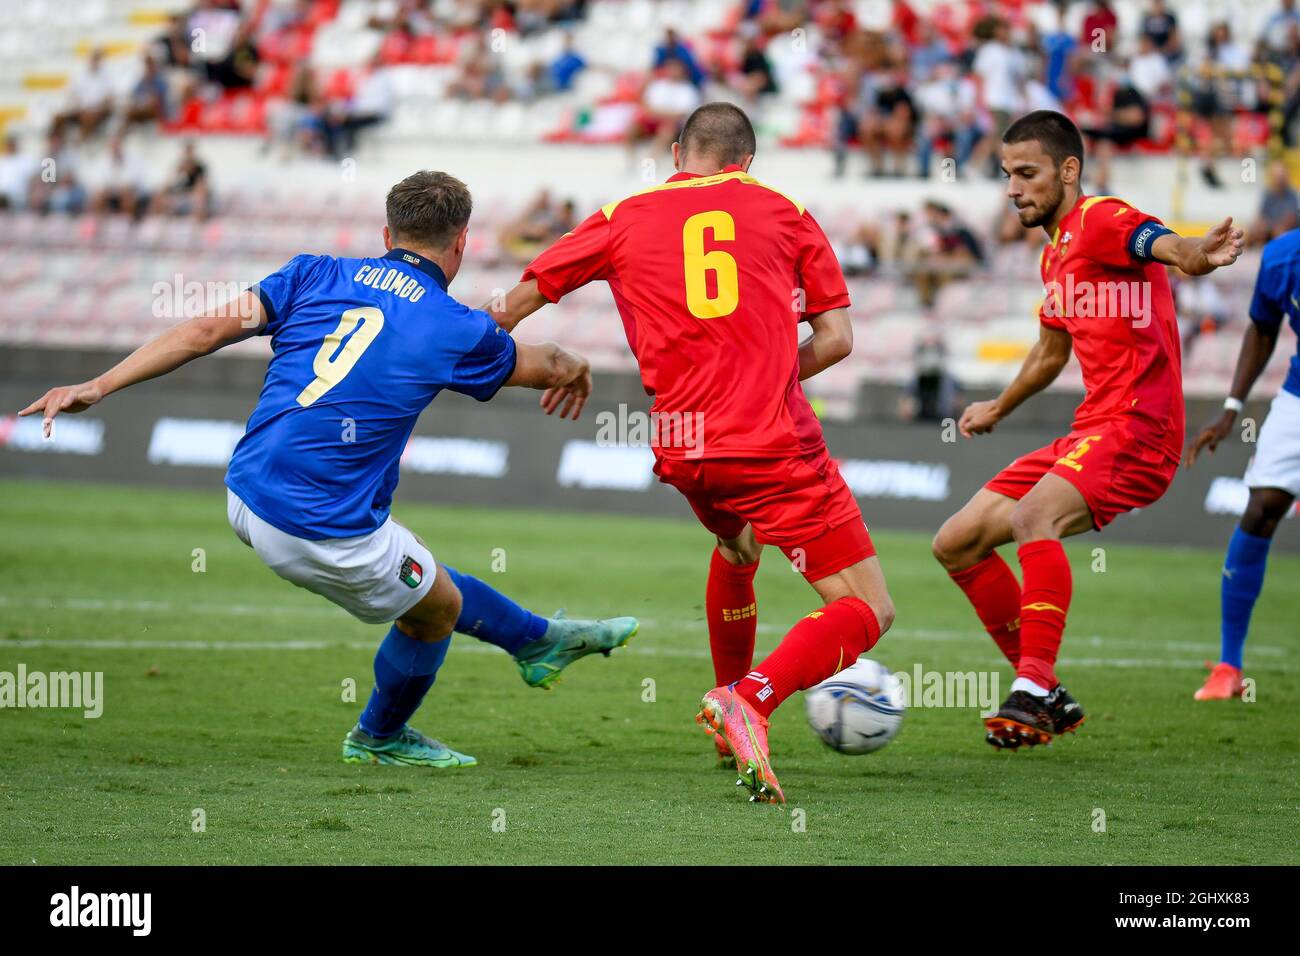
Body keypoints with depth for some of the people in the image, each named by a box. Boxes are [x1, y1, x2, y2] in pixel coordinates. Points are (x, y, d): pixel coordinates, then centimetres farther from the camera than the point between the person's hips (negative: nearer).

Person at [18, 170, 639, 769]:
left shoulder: (317, 275, 5)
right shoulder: (458, 331, -3)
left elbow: (204, 332, -1)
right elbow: (544, 367, 17)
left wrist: (98, 386, -1)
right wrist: (573, 367, 42)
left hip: (246, 497, 6)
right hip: (325, 535, -6)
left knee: (423, 580, 27)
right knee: (437, 608, 23)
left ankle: (538, 640, 46)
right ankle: (380, 738, 46)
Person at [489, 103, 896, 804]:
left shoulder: (624, 220, 13)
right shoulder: (783, 212, 11)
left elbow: (511, 308, 17)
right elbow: (835, 338, 7)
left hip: (681, 450, 4)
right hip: (776, 446, -4)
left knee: (736, 546, 37)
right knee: (868, 611, -2)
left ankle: (731, 703, 38)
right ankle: (752, 699, -26)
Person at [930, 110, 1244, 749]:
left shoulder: (1102, 221, -9)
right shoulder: (1056, 253, 19)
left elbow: (1165, 245, -33)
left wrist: (1197, 256, -57)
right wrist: (999, 408, 52)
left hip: (1137, 429, -10)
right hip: (1088, 434, 10)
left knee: (1034, 516, -34)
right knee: (956, 545, 8)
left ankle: (1033, 692, -34)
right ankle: (1047, 697, 12)